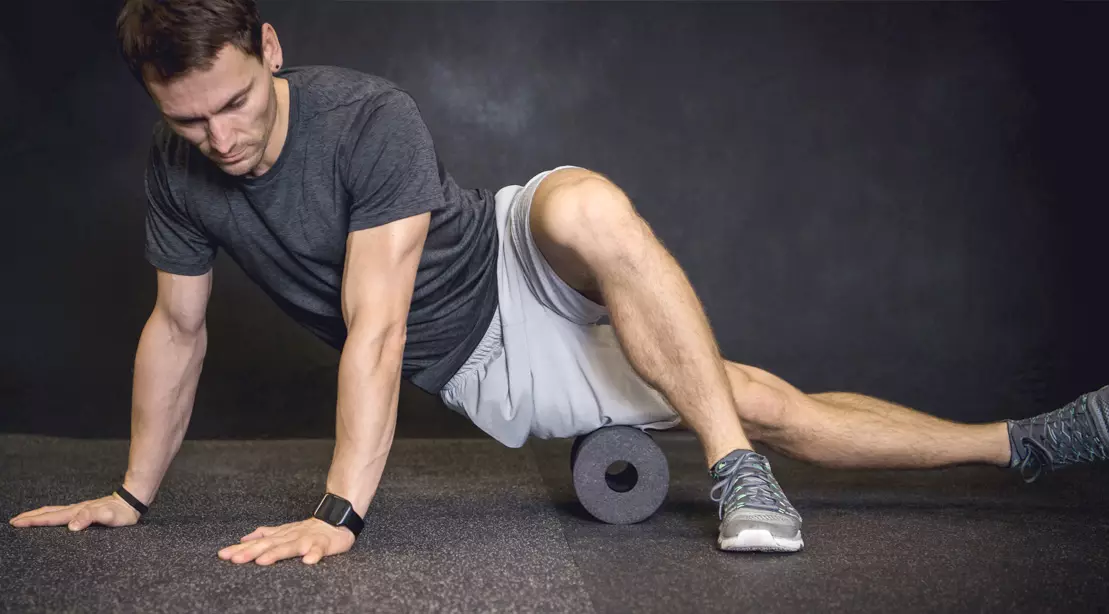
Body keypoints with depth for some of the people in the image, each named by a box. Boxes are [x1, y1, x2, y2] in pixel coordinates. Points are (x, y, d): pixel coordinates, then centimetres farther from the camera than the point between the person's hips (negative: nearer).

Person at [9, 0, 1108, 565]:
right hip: (485, 377, 3)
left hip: (522, 275, -3)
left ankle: (739, 474, -33)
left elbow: (373, 328, -30)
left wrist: (337, 512, -33)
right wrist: (132, 493, 9)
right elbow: (176, 330, 5)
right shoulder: (178, 174, -8)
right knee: (765, 403, -3)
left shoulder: (368, 119, -26)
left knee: (585, 203, -42)